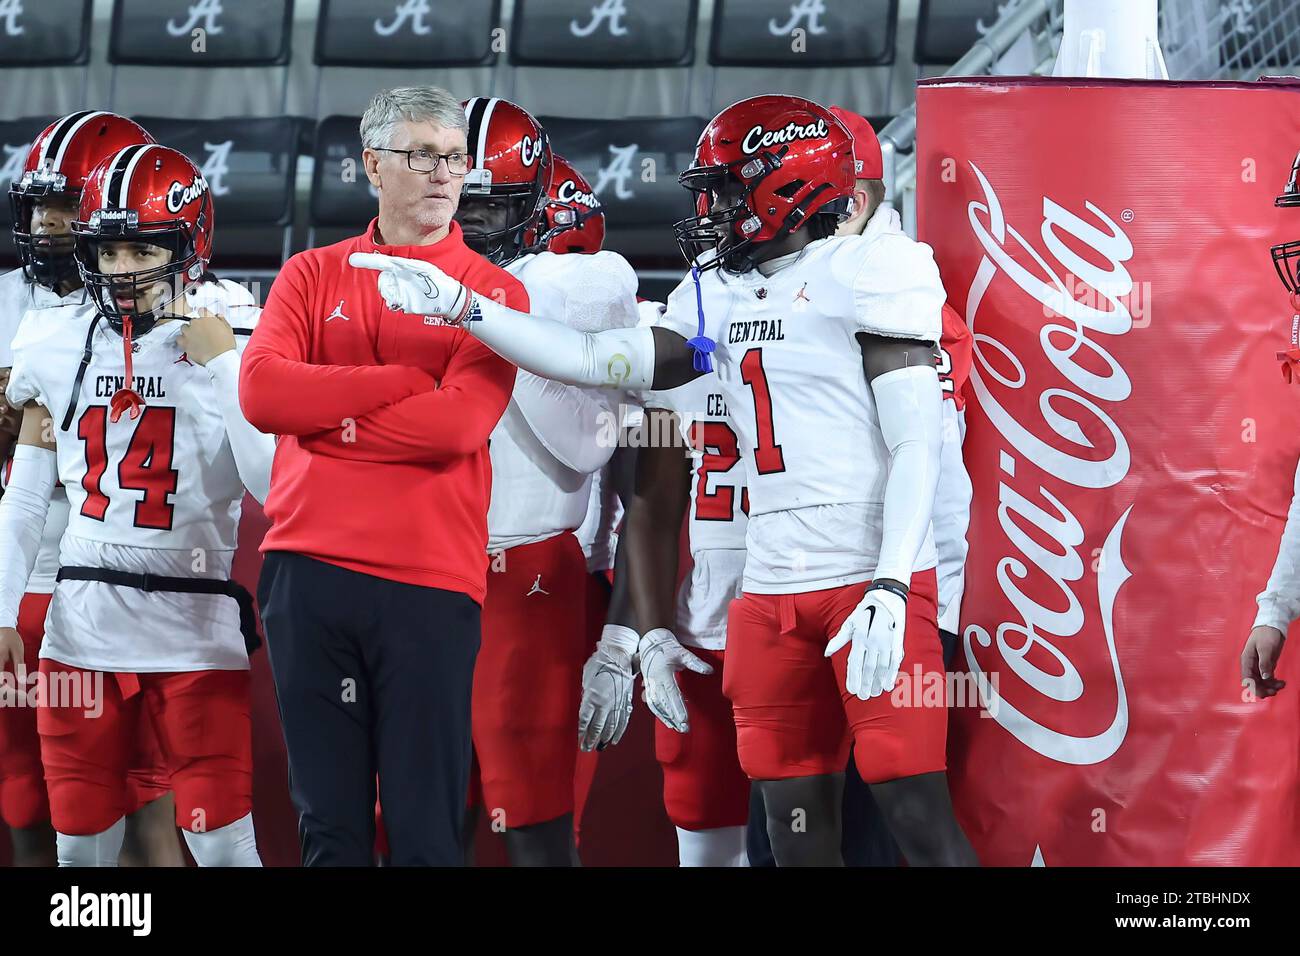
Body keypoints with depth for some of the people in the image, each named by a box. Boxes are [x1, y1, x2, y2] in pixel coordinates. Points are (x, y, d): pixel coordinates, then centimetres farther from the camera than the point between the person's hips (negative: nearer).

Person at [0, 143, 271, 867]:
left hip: (195, 625, -4)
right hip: (83, 623, 4)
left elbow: (272, 484, -16)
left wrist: (219, 363, -17)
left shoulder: (233, 341, -5)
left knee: (223, 844, -5)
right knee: (81, 843, 8)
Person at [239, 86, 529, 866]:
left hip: (431, 578, -2)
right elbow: (263, 391, -4)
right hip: (309, 568, 2)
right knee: (330, 824, 6)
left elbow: (460, 422, -11)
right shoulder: (313, 276, 12)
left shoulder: (491, 292, 5)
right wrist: (402, 383, -7)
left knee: (427, 830, -2)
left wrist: (328, 418, -4)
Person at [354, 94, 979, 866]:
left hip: (874, 583, -7)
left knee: (917, 811, -10)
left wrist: (890, 588, -21)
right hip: (775, 593, 7)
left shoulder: (864, 275, -8)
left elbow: (916, 444, -12)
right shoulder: (720, 297, 14)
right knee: (796, 820, 6)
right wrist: (459, 309, 11)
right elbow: (595, 362, 17)